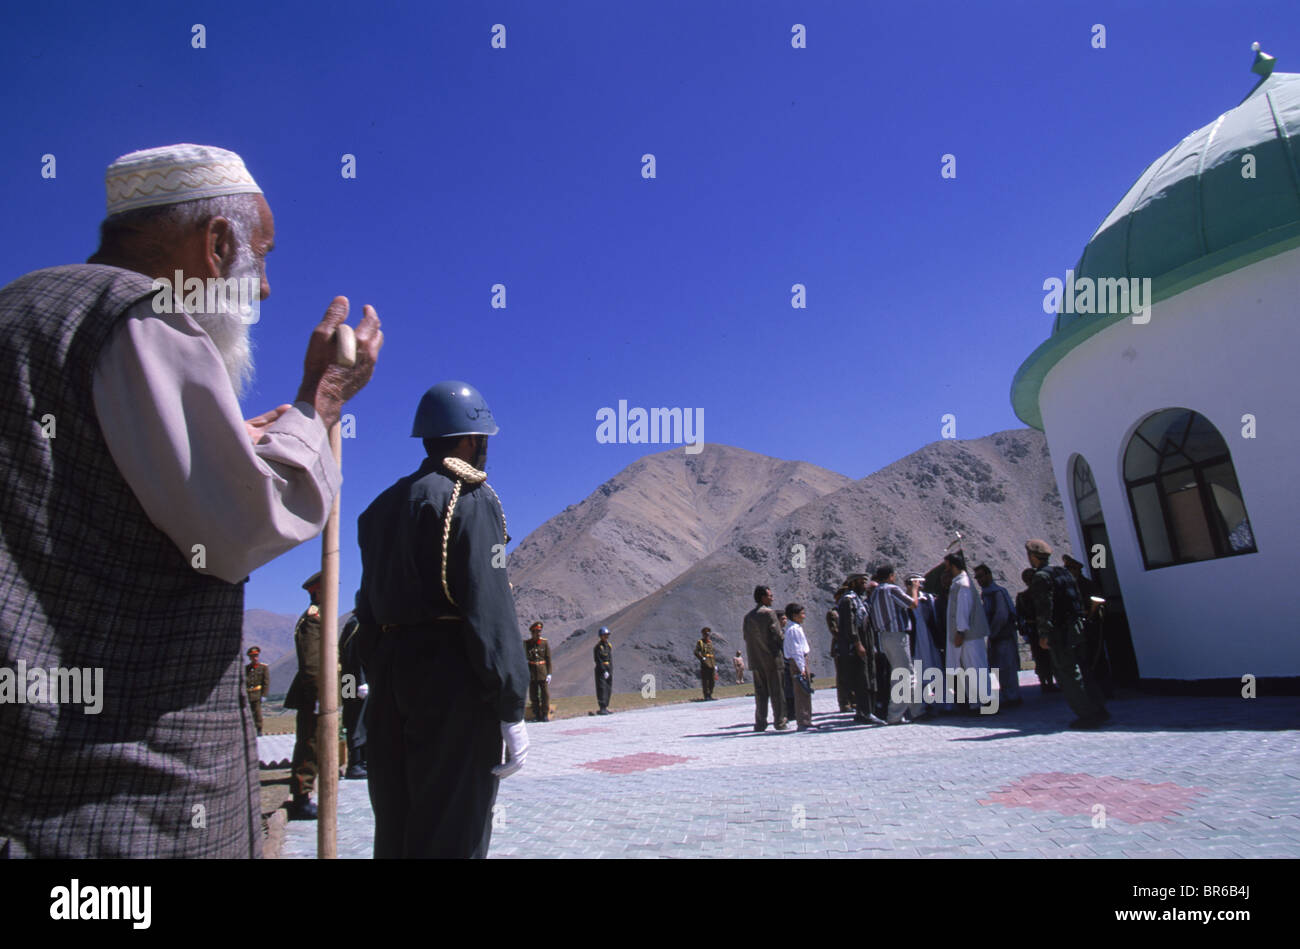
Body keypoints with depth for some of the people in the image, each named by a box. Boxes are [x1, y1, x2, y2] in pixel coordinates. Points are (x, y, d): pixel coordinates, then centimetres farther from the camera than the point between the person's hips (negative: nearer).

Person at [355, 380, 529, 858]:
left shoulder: (383, 505, 17)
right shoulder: (471, 497, -8)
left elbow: (369, 607, 16)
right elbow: (490, 607, -16)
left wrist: (381, 684, 18)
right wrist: (511, 709, -14)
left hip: (391, 675, 8)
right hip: (454, 680, -8)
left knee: (395, 828, 15)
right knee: (452, 832, -2)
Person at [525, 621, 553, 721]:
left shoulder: (545, 643, -2)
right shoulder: (527, 644, 1)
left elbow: (548, 659, -1)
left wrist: (549, 673, -6)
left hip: (543, 672, -1)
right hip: (532, 672, 1)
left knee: (545, 694, -2)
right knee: (533, 695, 6)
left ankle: (545, 714, 6)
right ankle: (537, 714, 17)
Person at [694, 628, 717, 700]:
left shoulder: (710, 643, 19)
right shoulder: (700, 642, 1)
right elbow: (696, 652, -8)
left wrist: (715, 665, 18)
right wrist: (702, 658, -17)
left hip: (711, 664, 6)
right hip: (705, 665, -6)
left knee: (712, 681, 6)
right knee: (705, 681, -6)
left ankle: (710, 695, 14)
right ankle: (706, 696, -3)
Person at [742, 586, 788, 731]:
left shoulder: (748, 616, 9)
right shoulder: (769, 613, -11)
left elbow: (746, 637, 11)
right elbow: (778, 635, -12)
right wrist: (783, 652, 3)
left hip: (756, 660, 6)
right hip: (772, 659, -6)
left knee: (760, 692, 10)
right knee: (777, 691, 2)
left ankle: (760, 723, 10)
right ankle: (780, 722, 6)